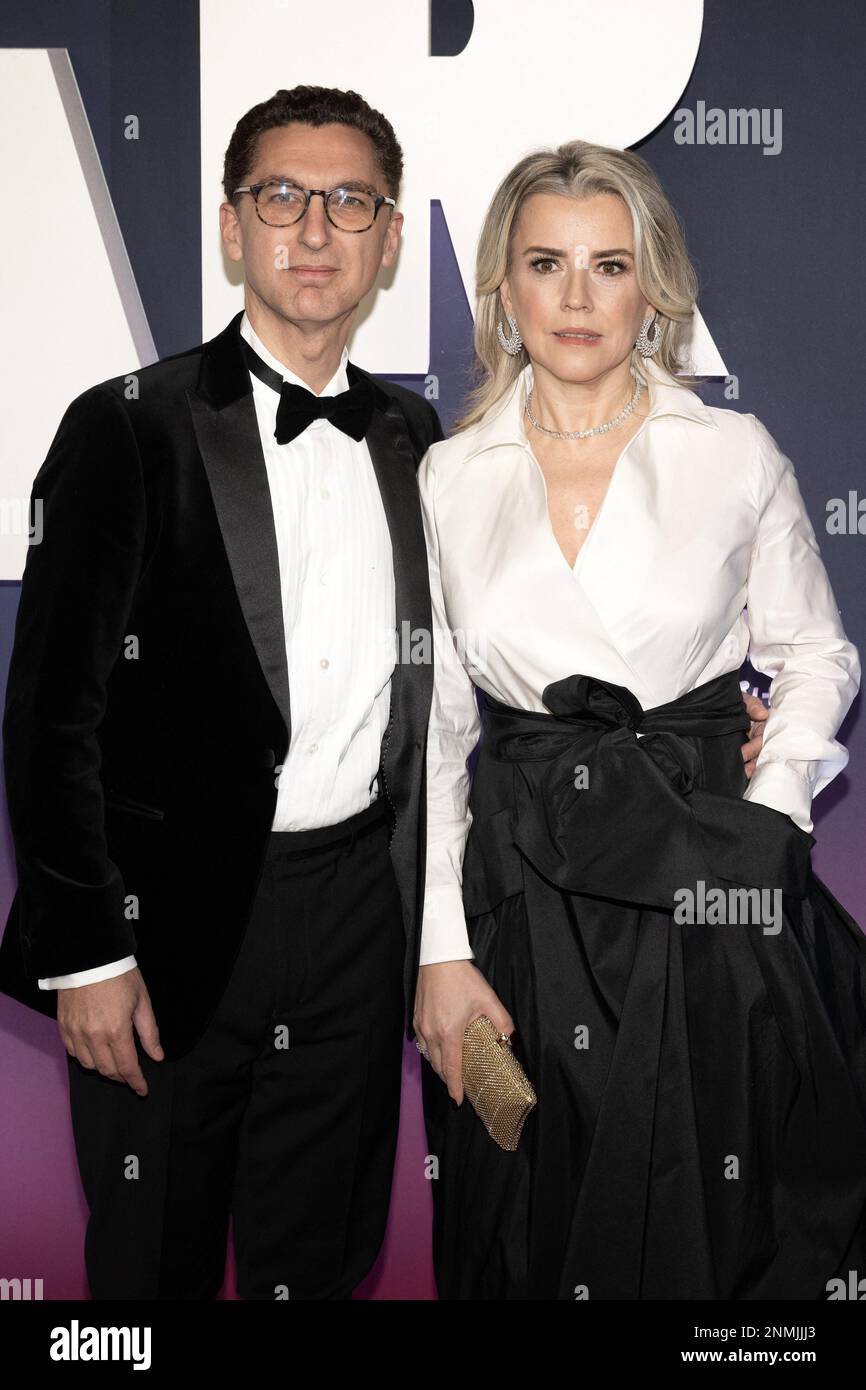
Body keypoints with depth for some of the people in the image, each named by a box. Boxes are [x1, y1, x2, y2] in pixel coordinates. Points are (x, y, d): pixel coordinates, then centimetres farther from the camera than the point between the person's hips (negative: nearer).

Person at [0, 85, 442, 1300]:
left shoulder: (413, 437, 7)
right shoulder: (129, 429, -8)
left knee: (323, 1259, 17)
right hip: (176, 916, -4)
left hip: (357, 917, 4)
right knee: (156, 1261, 13)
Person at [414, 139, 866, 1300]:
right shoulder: (448, 478, 3)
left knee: (716, 1221, 9)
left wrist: (769, 812, -7)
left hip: (709, 878, -1)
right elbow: (431, 724, 3)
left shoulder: (736, 453, 0)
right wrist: (439, 949, -2)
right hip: (520, 887, 1)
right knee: (531, 1225, 12)